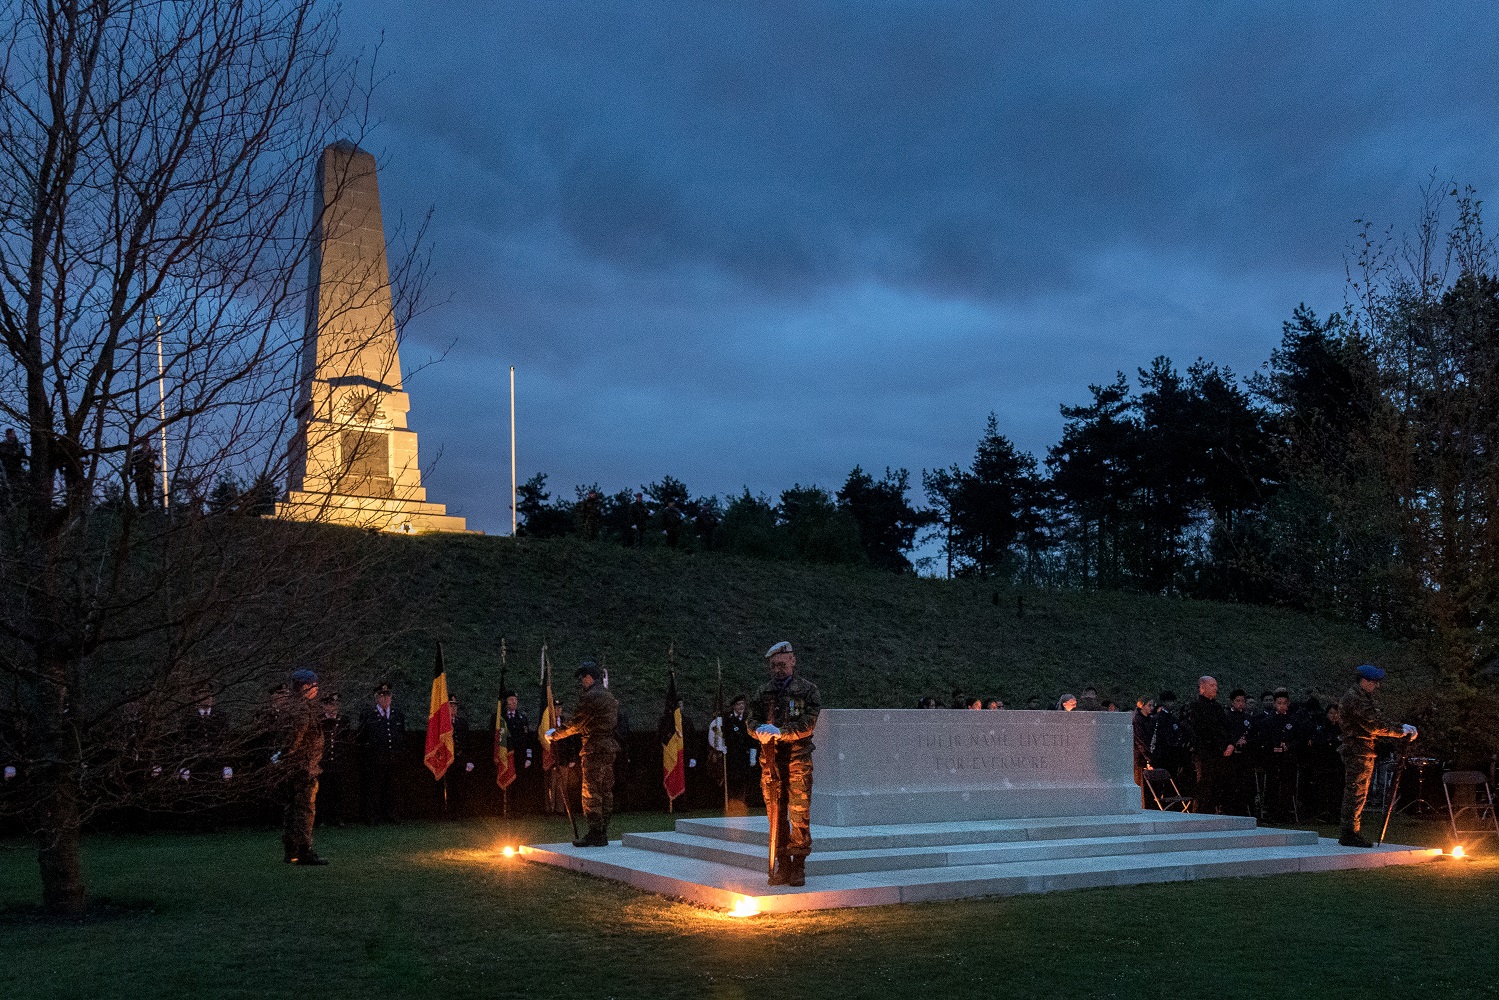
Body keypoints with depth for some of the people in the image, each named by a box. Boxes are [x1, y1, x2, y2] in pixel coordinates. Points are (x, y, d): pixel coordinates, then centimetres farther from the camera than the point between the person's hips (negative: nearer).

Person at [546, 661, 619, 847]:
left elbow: (576, 724, -11)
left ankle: (594, 834, -7)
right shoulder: (608, 695, 18)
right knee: (606, 791, 9)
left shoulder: (590, 697, -12)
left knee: (591, 792, -6)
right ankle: (602, 834, 13)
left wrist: (554, 734, 2)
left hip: (595, 749, -10)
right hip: (609, 748, 10)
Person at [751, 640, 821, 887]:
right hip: (770, 758, 4)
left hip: (797, 758, -4)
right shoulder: (764, 692, 16)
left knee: (799, 814, -5)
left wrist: (780, 731, -20)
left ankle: (799, 866, 1)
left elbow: (807, 725, -9)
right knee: (776, 815, 6)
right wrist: (760, 730, -11)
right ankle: (782, 867, 13)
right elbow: (753, 721, 12)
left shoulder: (807, 690, 2)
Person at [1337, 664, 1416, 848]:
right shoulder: (1354, 698, -17)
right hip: (1357, 751, -11)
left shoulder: (1365, 697, 19)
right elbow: (1374, 725, -21)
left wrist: (1402, 729, 3)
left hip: (1364, 751, 11)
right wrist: (1401, 731, -15)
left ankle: (1348, 832, 19)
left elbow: (1378, 719, 16)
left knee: (1356, 792, 14)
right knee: (1356, 791, -9)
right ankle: (1349, 834, -6)